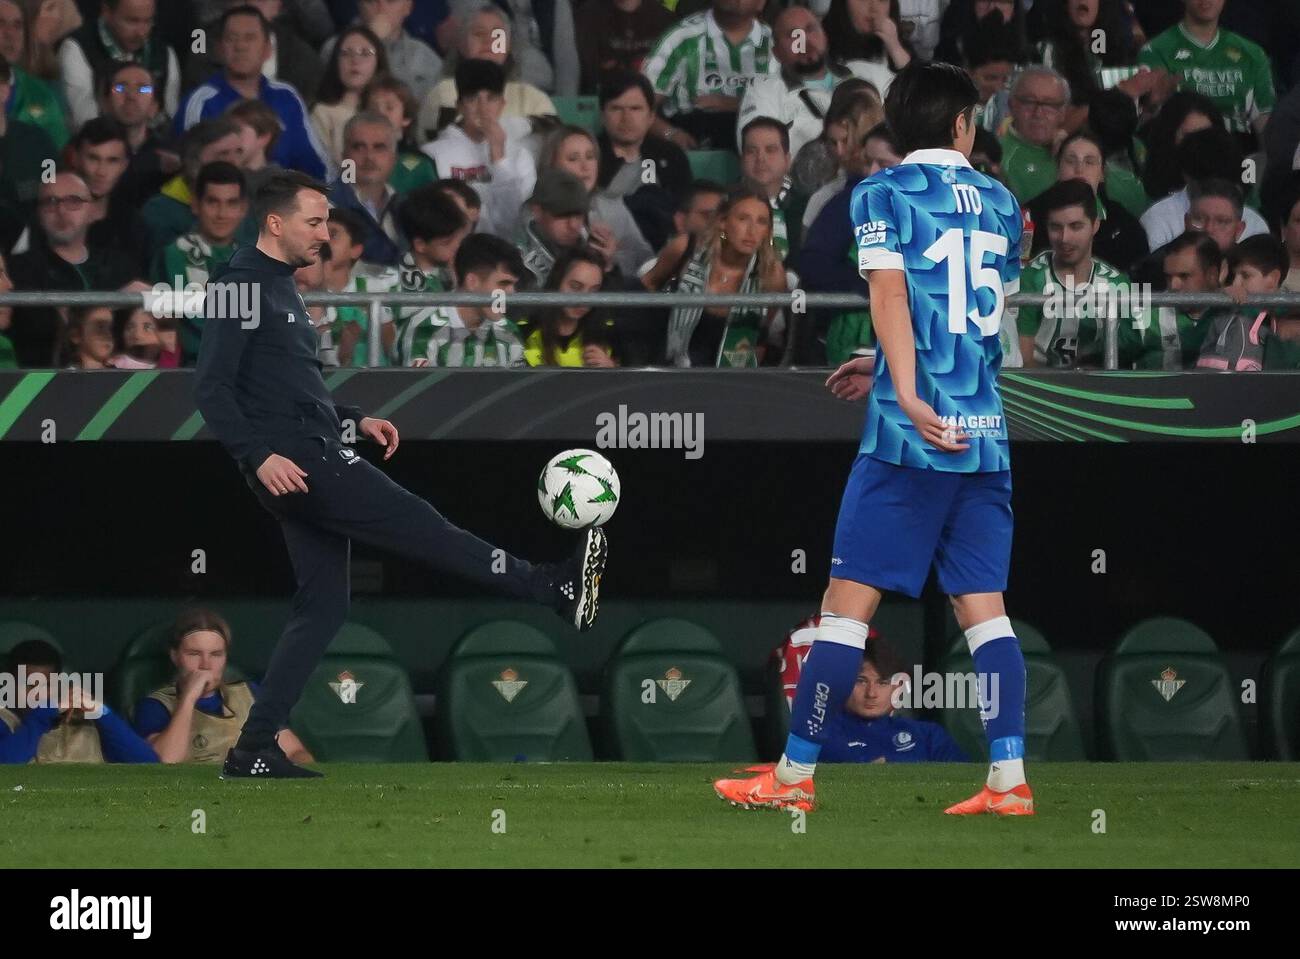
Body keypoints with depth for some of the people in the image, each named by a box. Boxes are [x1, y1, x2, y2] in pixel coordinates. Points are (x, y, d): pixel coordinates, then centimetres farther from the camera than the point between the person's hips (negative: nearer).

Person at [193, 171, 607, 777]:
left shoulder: (282, 289, 21)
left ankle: (253, 751, 7)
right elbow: (212, 390, -17)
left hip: (315, 461, 11)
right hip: (292, 461, -11)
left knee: (323, 607, 8)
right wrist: (259, 456, -27)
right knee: (419, 526, -9)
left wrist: (354, 420, 22)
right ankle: (556, 588, -9)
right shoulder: (240, 289, -10)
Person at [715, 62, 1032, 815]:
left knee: (849, 602, -1)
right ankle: (1010, 781, -2)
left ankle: (795, 777, 2)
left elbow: (890, 293, -15)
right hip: (987, 434, 5)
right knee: (984, 606, 5)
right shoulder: (1000, 201, 15)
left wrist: (909, 395, -26)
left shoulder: (884, 194, -1)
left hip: (912, 435, -5)